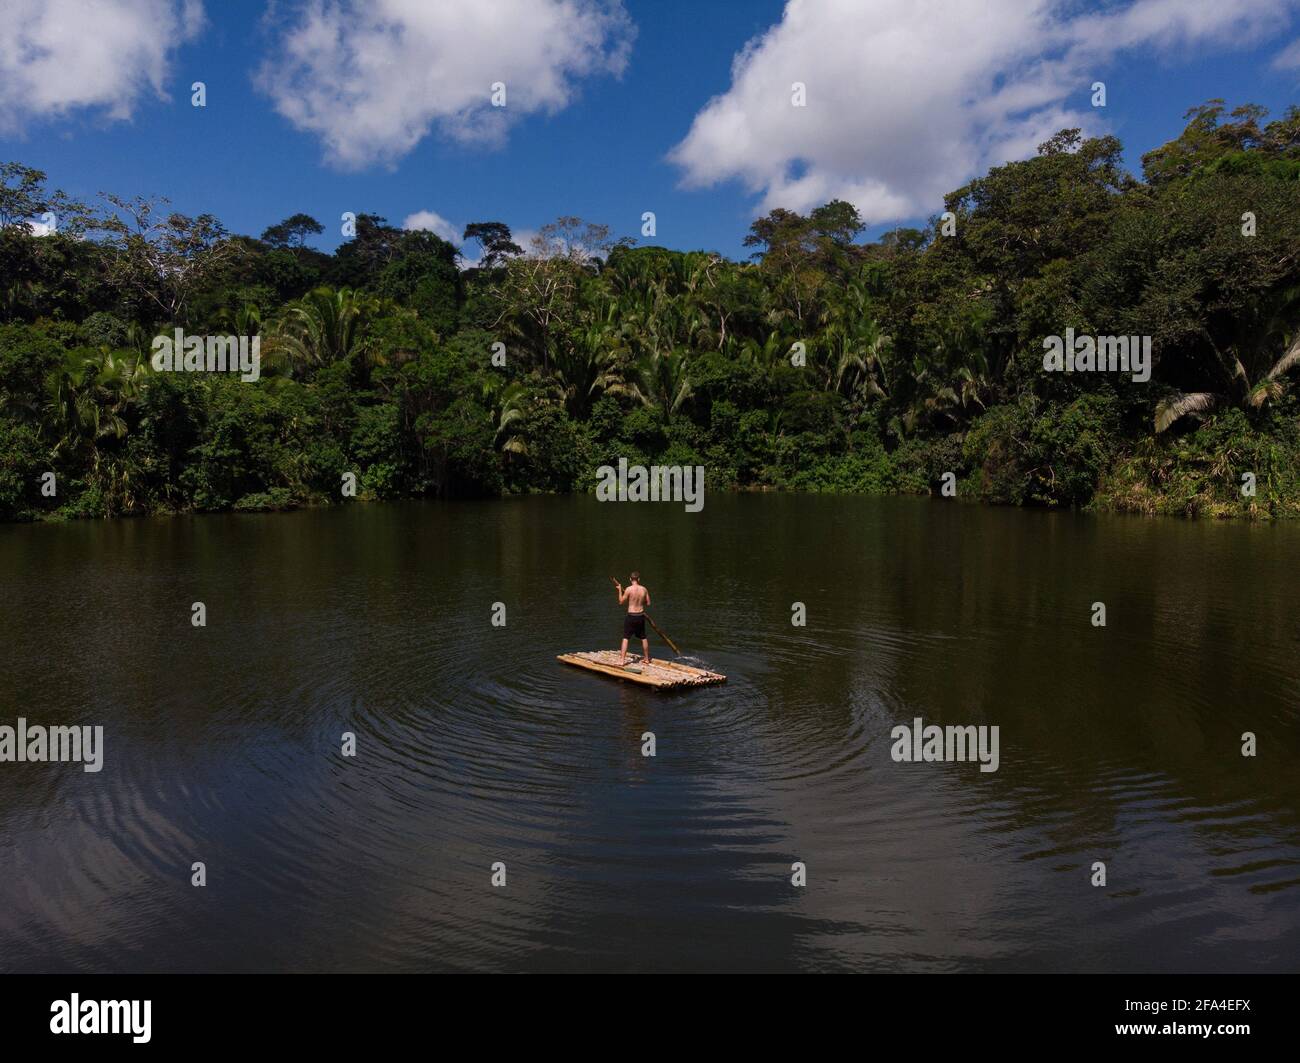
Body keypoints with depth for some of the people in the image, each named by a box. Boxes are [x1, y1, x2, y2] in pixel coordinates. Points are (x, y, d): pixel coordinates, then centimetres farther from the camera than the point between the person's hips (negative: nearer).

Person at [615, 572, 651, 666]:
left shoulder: (629, 589, -15)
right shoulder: (644, 589, -2)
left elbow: (621, 602, -7)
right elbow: (648, 603, 5)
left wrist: (620, 590, 3)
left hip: (631, 616, -4)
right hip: (641, 616, 4)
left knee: (625, 638, 0)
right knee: (643, 638, 17)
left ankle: (622, 660, -6)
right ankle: (647, 659, 27)